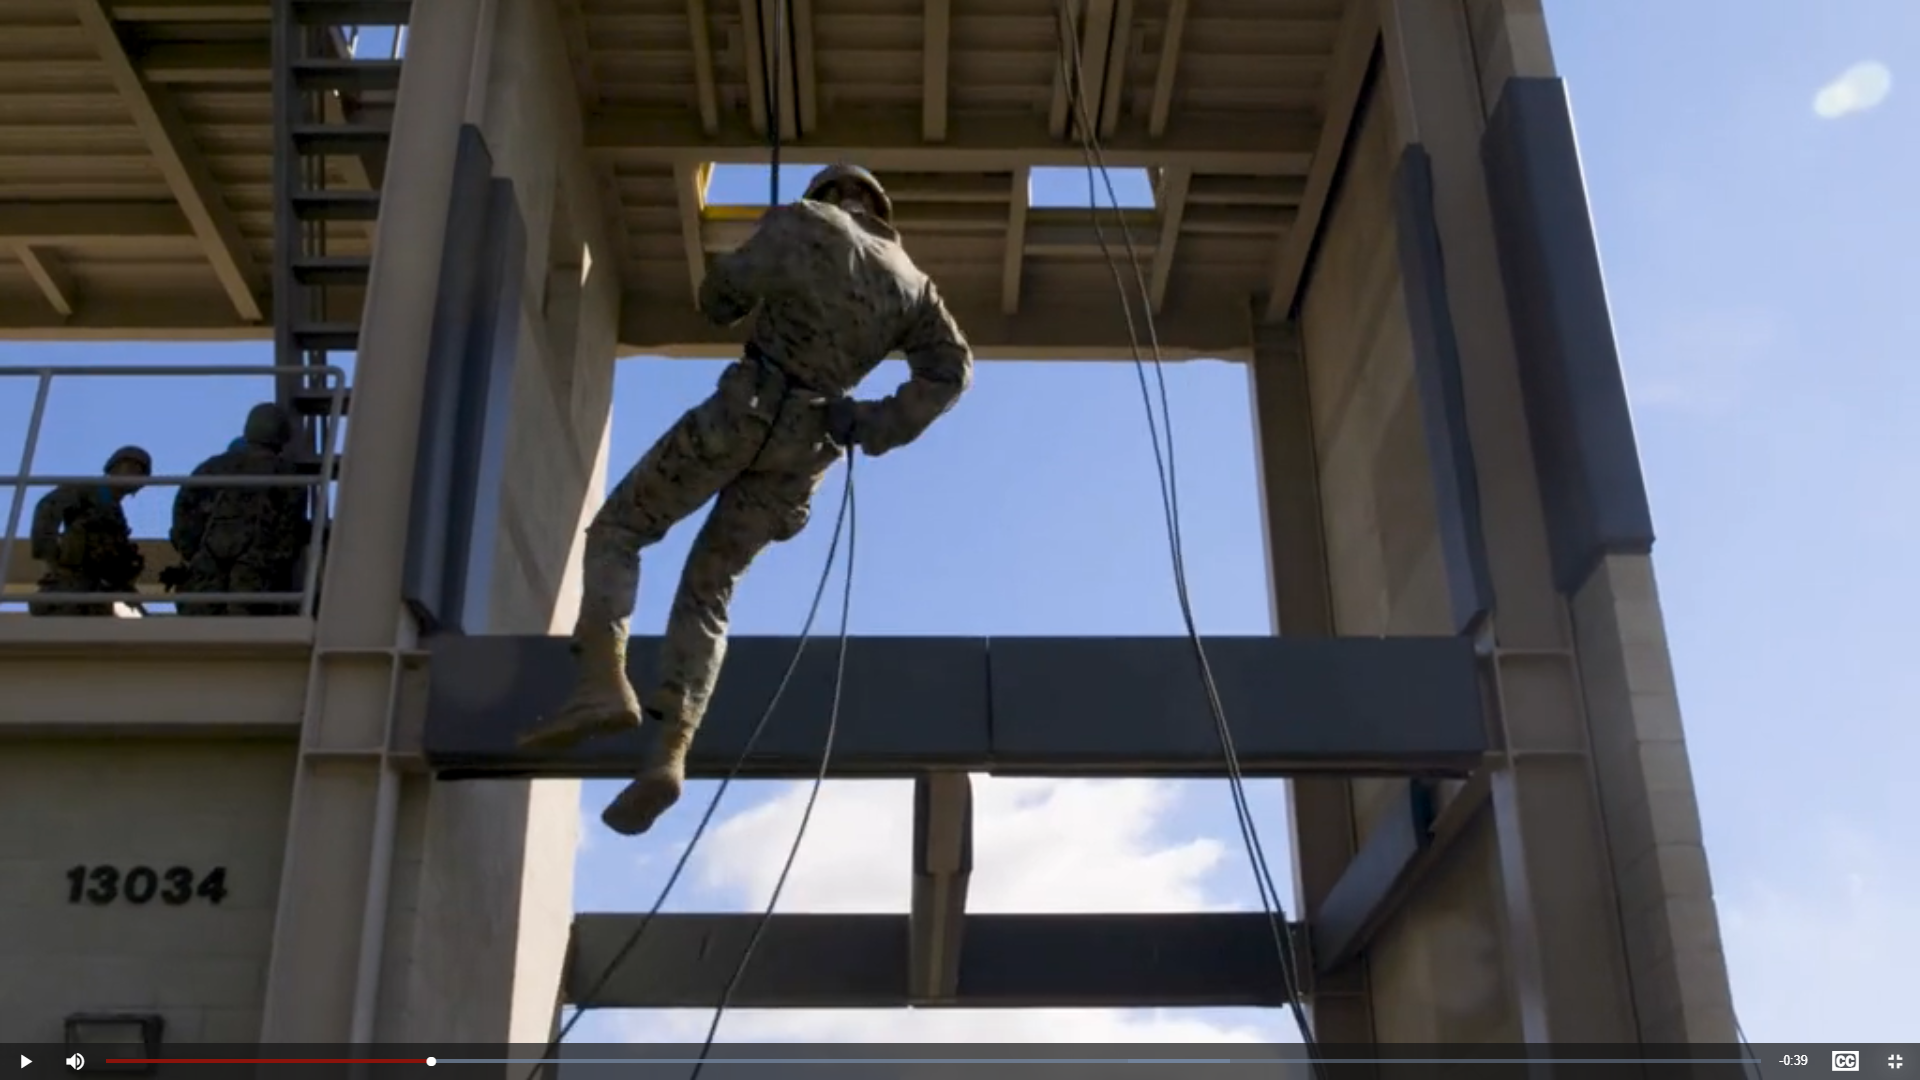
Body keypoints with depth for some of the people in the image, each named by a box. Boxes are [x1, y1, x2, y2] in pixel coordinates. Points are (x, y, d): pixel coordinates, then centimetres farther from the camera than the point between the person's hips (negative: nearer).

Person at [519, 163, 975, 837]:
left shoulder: (806, 221, 5)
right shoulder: (911, 284, 17)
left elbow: (721, 293, 1)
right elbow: (951, 368, 7)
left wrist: (722, 304, 25)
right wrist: (880, 427, 1)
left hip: (746, 410, -5)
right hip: (809, 444, 5)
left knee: (617, 528, 5)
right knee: (709, 584, 9)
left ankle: (604, 681, -19)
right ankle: (668, 753, -7)